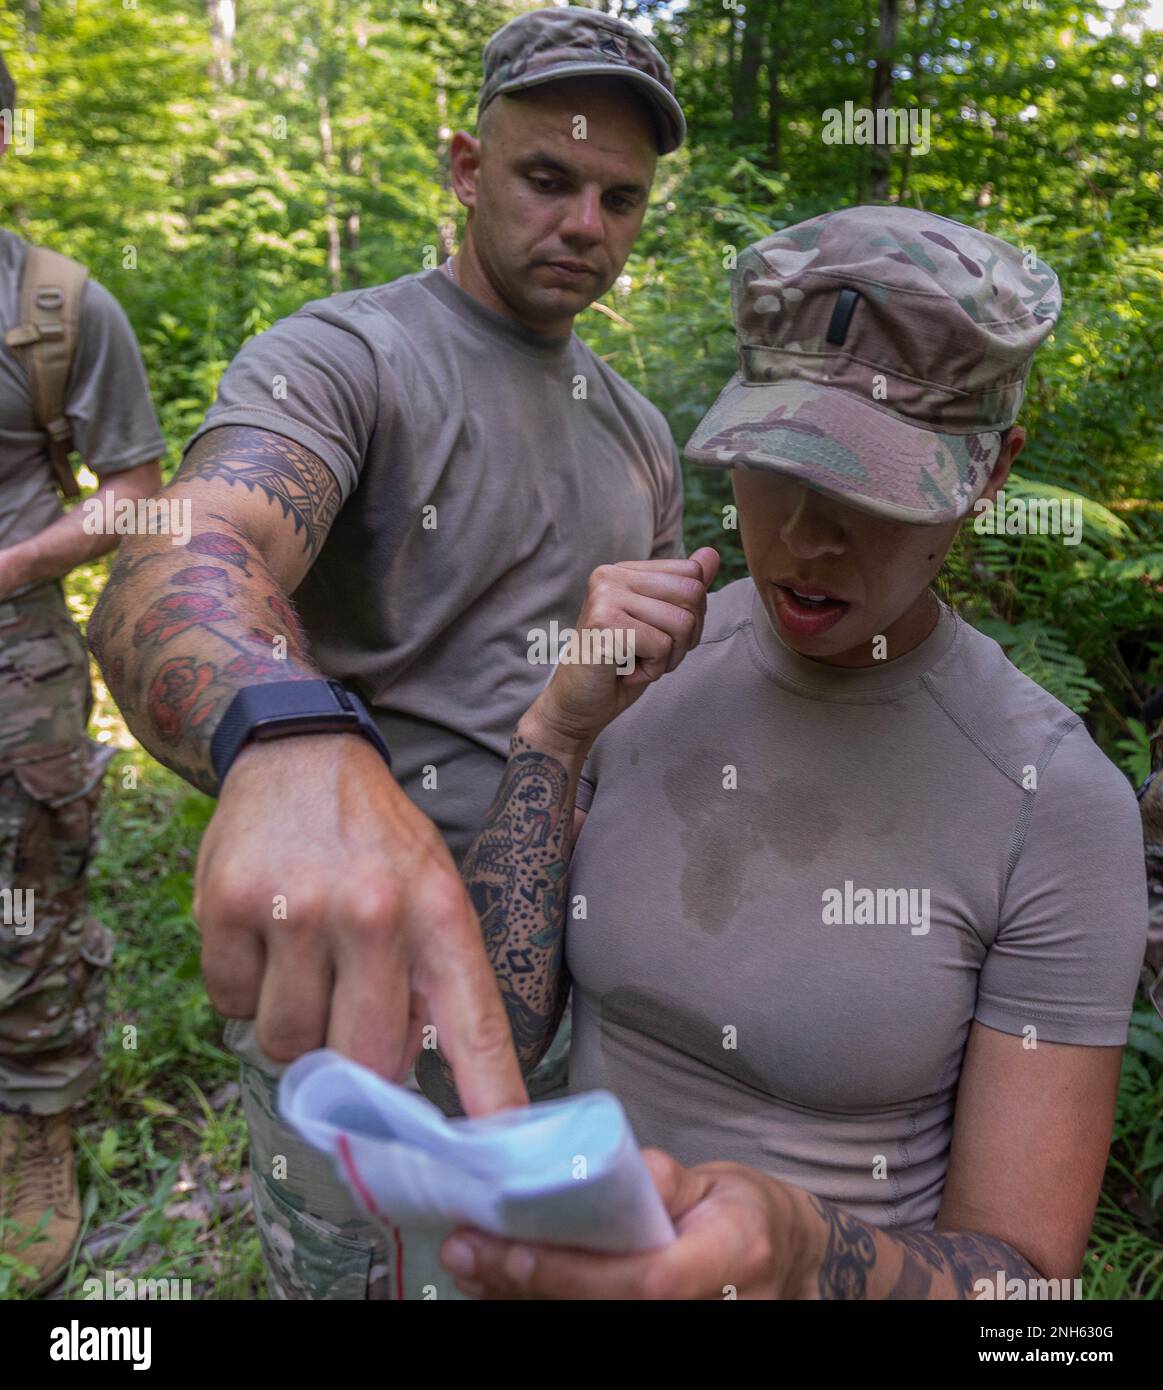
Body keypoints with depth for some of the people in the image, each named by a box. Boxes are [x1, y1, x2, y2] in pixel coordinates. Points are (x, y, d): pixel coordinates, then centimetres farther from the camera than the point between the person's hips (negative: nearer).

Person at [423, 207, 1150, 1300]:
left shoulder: (1058, 803, -21)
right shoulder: (650, 677, -11)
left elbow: (1019, 1268, -18)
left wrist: (795, 1250, -37)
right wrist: (559, 726, -24)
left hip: (845, 1271, -3)